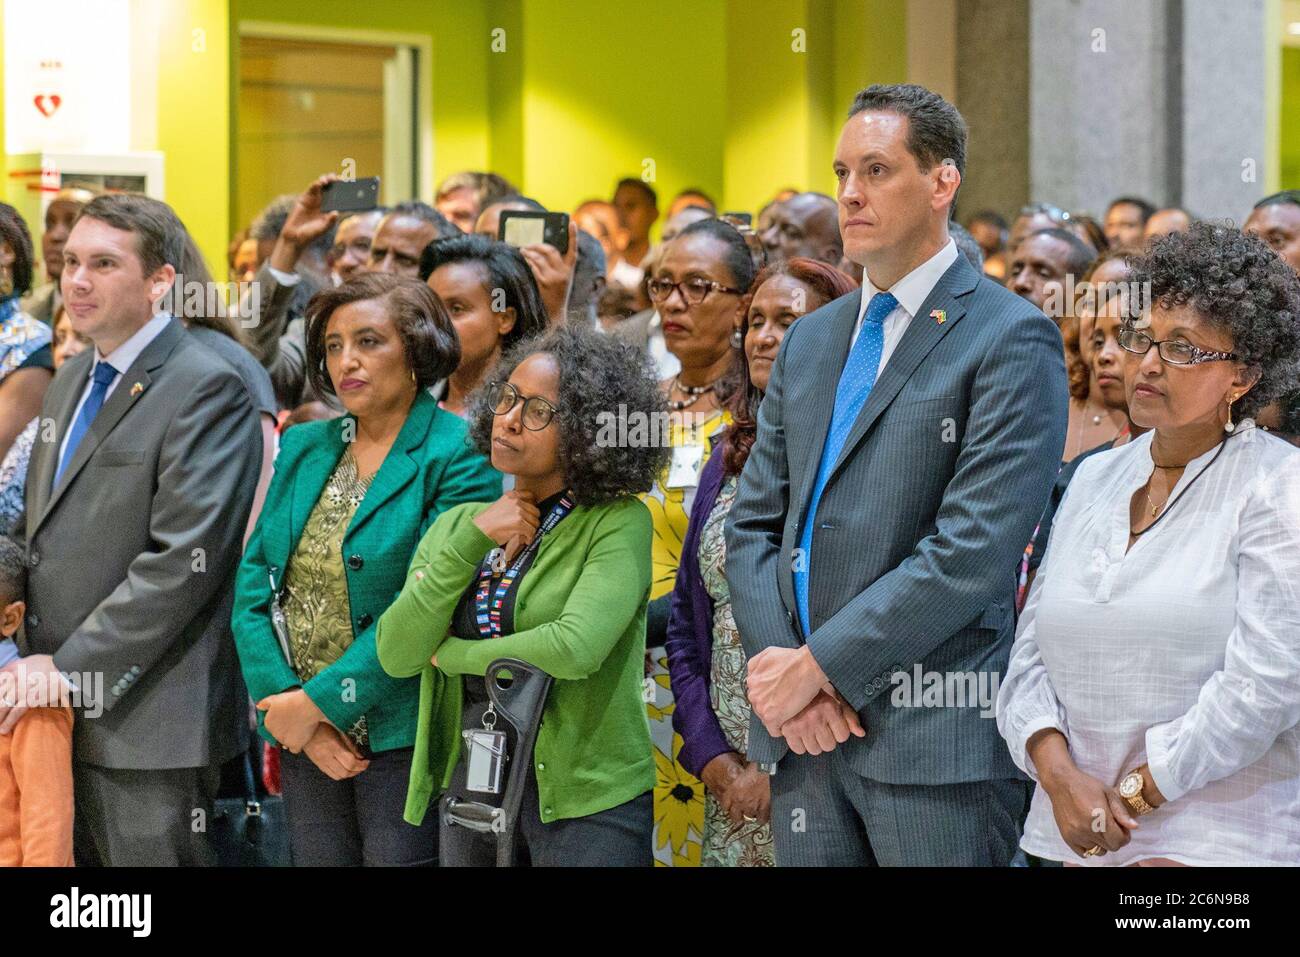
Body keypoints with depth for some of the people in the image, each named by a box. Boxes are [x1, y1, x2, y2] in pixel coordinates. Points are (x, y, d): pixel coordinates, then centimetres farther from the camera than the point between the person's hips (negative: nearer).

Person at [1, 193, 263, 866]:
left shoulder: (205, 389, -12)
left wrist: (69, 668, -18)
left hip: (148, 721, -8)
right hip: (61, 717, 8)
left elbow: (185, 561, -20)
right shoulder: (71, 383, 17)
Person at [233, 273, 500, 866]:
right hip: (306, 743, 5)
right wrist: (288, 702, -9)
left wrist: (319, 703, -16)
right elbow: (254, 584, 4)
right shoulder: (303, 448, 9)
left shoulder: (459, 458, -10)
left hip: (403, 743, -5)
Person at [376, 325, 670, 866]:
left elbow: (575, 649, -22)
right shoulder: (456, 526, 8)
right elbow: (396, 655, -2)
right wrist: (470, 541, -11)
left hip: (582, 796, -4)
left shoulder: (616, 523, -8)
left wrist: (452, 654, -7)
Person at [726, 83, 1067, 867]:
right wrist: (778, 659, -4)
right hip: (806, 735, 6)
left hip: (937, 742, -6)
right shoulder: (811, 341, 17)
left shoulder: (1010, 339, -6)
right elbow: (754, 523, 13)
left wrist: (819, 664, -14)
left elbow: (973, 552, -15)